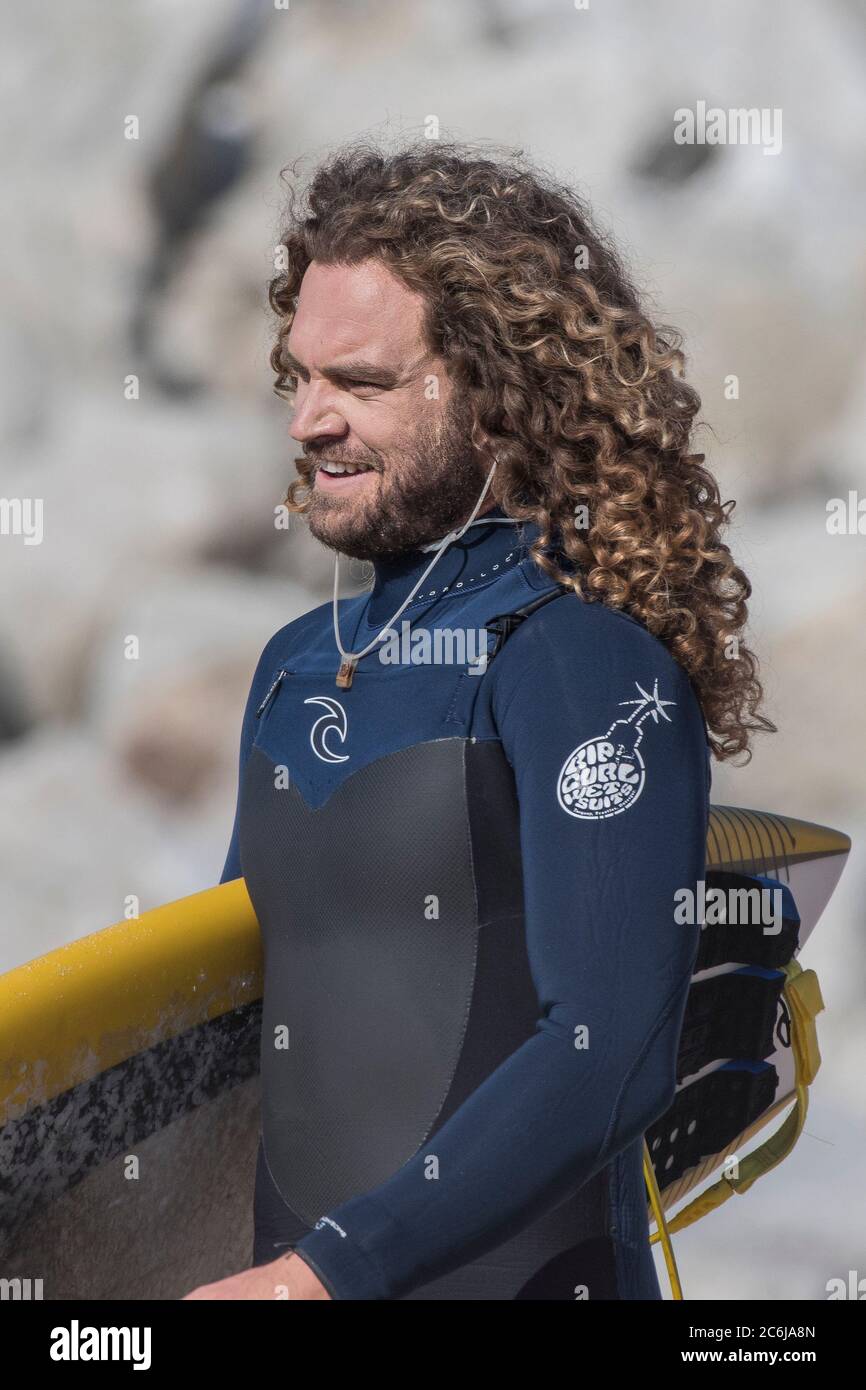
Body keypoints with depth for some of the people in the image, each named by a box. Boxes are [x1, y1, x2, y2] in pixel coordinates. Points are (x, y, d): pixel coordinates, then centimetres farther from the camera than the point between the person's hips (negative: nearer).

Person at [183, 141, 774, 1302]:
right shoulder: (298, 664, 8)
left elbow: (607, 1057, -22)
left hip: (512, 1268, -7)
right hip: (282, 1265, 7)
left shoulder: (586, 662, -14)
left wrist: (332, 1269, -26)